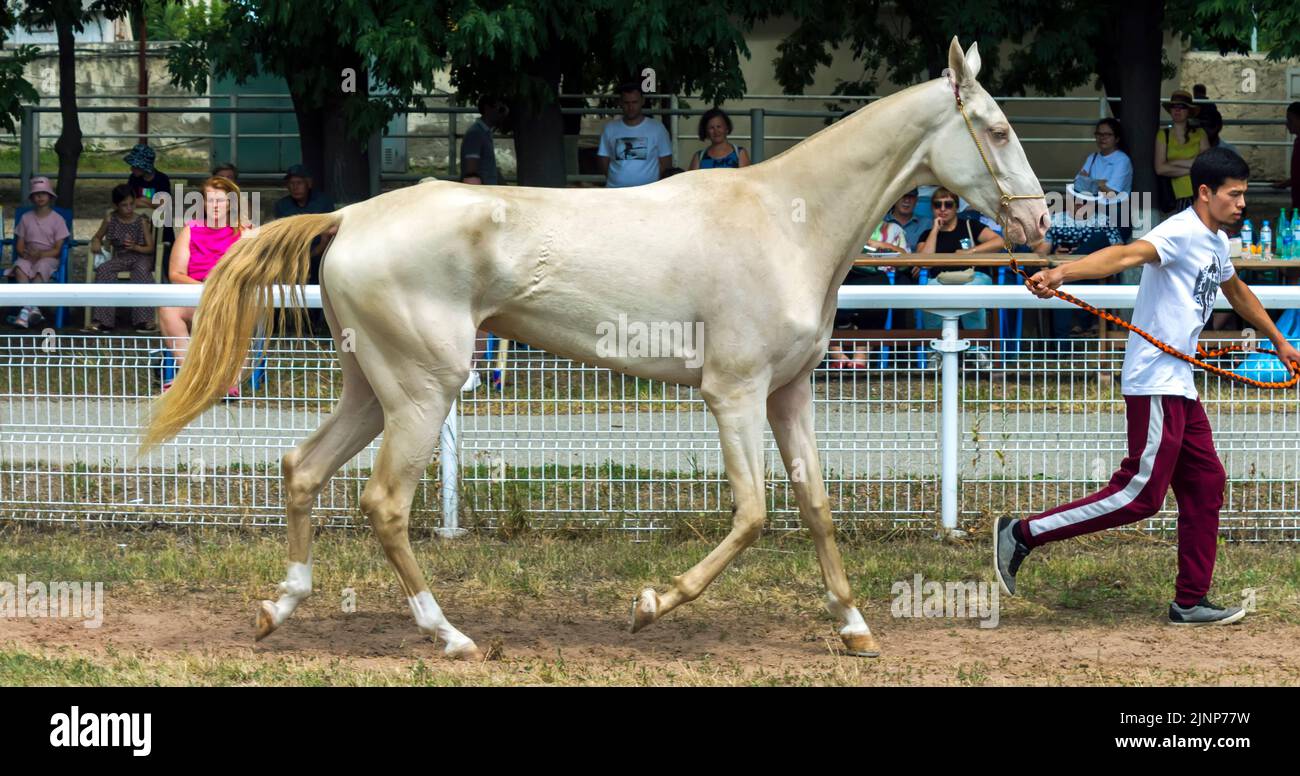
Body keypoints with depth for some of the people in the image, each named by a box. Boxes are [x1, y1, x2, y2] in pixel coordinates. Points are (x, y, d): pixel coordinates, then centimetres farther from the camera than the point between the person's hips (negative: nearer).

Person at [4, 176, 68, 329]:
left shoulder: (57, 219, 2)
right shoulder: (26, 218, 11)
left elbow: (57, 250, -3)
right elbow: (20, 245, 9)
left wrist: (40, 254, -19)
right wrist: (25, 253, -14)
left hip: (48, 257, -2)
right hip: (28, 257, 2)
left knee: (41, 268, -38)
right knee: (20, 267, -34)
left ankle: (26, 310, -45)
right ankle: (33, 310, -44)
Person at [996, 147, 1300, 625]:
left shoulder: (1217, 242, 15)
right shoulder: (1182, 233, -15)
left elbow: (1237, 293, 35)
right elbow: (1125, 255, -34)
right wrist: (1062, 273, -51)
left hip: (1181, 386, 10)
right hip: (1155, 383, -10)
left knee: (1205, 486, 11)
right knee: (1141, 495, -12)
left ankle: (1191, 602, 17)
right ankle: (1023, 535, -7)